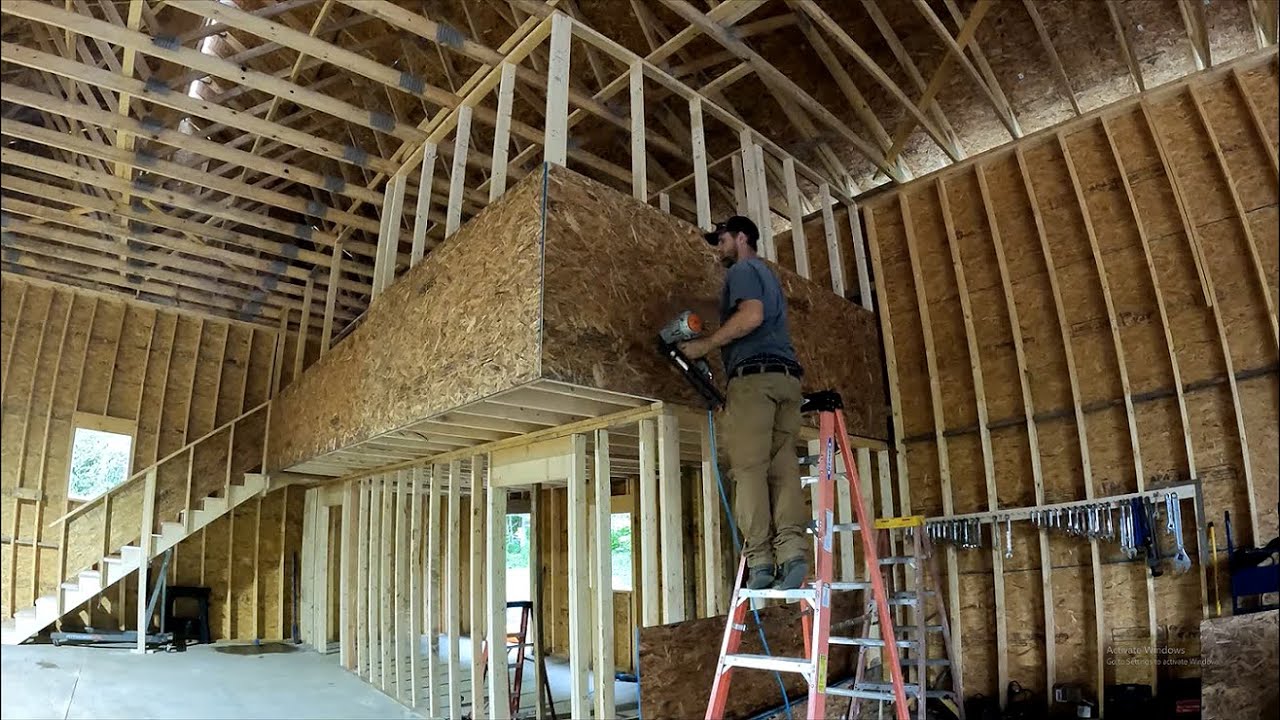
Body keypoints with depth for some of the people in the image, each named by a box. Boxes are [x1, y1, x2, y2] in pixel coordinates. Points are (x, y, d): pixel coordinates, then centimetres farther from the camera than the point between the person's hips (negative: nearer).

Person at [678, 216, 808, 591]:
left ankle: (759, 561, -13)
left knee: (750, 467, -10)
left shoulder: (742, 269, 4)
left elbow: (751, 316, -14)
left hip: (754, 375, -8)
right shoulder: (768, 274, 32)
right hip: (787, 375, 8)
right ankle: (792, 548, -13)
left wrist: (705, 345, -7)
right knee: (783, 466, -1)